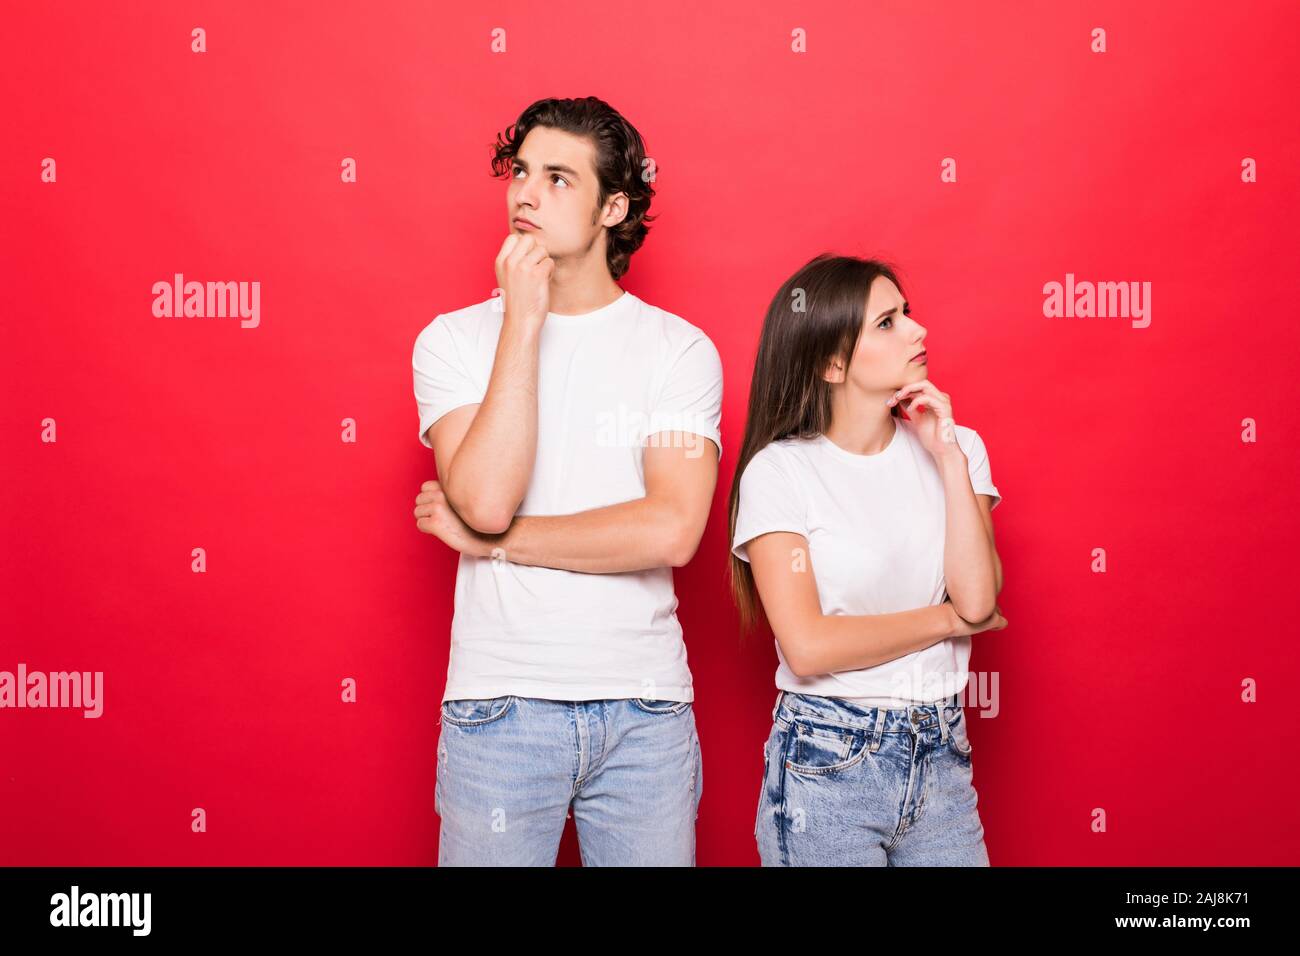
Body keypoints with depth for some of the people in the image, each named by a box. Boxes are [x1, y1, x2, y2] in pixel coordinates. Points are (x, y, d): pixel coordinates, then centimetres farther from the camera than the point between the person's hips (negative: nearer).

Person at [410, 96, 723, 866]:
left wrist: (490, 539, -10)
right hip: (500, 707, 0)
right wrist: (522, 320, -13)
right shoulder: (454, 339, 1)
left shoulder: (679, 348, -1)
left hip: (644, 710, 0)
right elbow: (485, 499, -15)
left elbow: (672, 531, -14)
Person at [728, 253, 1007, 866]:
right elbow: (808, 647, -19)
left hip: (940, 759, 4)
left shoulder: (956, 448, 3)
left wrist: (948, 456, -10)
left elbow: (979, 602, -10)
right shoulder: (780, 471, -10)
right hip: (826, 767, -4)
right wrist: (946, 617, -8)